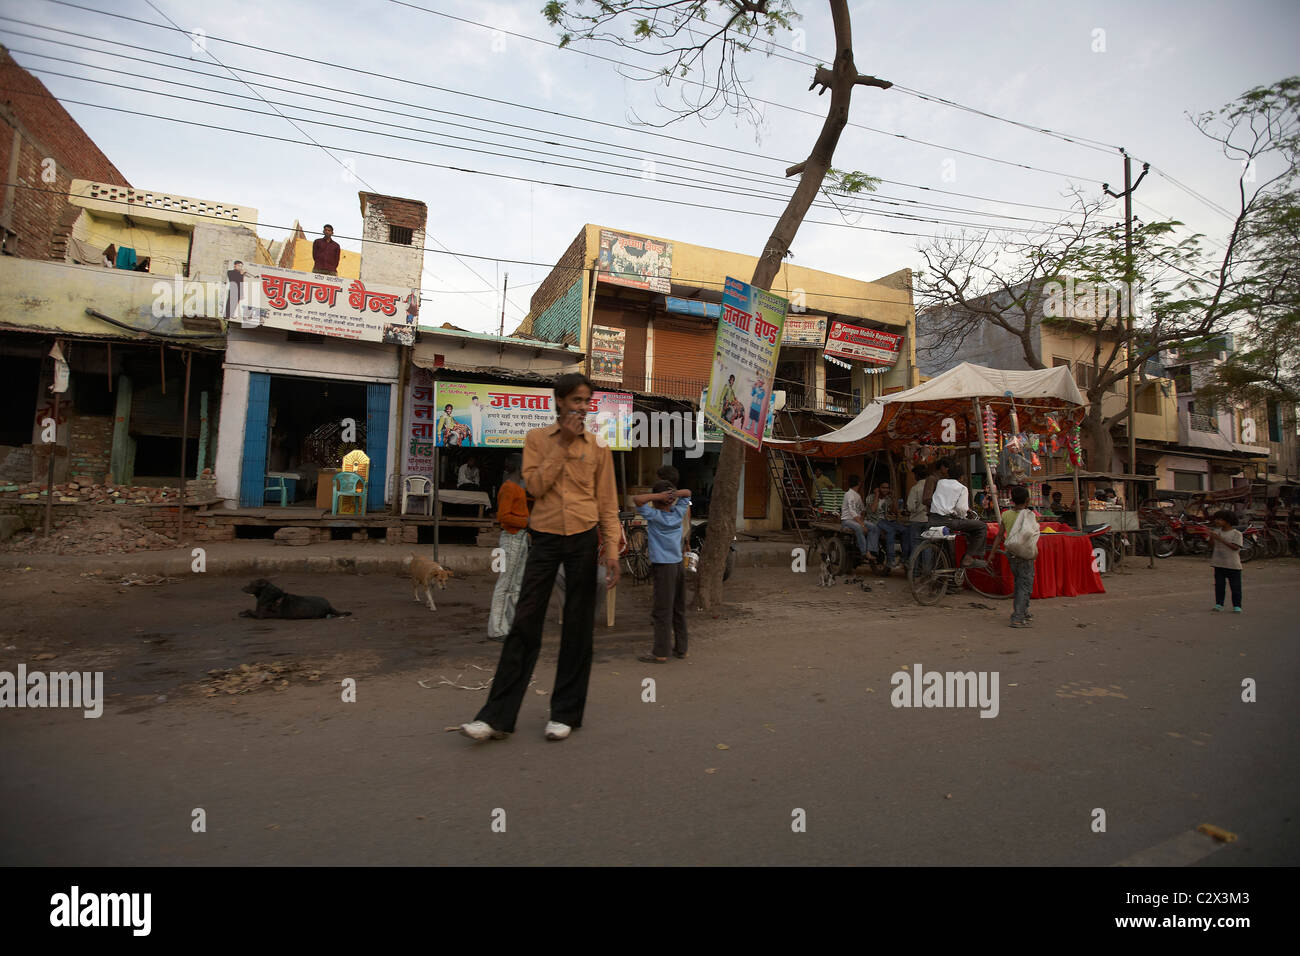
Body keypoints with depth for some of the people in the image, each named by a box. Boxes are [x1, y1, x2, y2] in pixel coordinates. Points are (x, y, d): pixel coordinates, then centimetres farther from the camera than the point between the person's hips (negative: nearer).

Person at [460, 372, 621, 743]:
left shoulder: (598, 446, 6)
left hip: (583, 538, 1)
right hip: (545, 538, 0)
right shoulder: (536, 438, 6)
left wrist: (612, 549, -2)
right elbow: (535, 485, -8)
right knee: (525, 623, -1)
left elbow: (608, 503, 6)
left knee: (578, 628, 5)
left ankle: (565, 713, 17)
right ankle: (497, 716, 7)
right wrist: (563, 443, -10)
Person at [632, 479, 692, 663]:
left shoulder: (654, 515, -11)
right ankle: (681, 648, 20)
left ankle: (660, 653, 0)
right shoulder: (678, 512, 4)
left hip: (663, 567, -6)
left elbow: (637, 499, -19)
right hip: (679, 565, 6)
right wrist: (673, 494, -1)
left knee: (662, 611, -3)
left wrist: (658, 496, -15)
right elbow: (687, 493, 18)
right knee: (679, 610, 13)